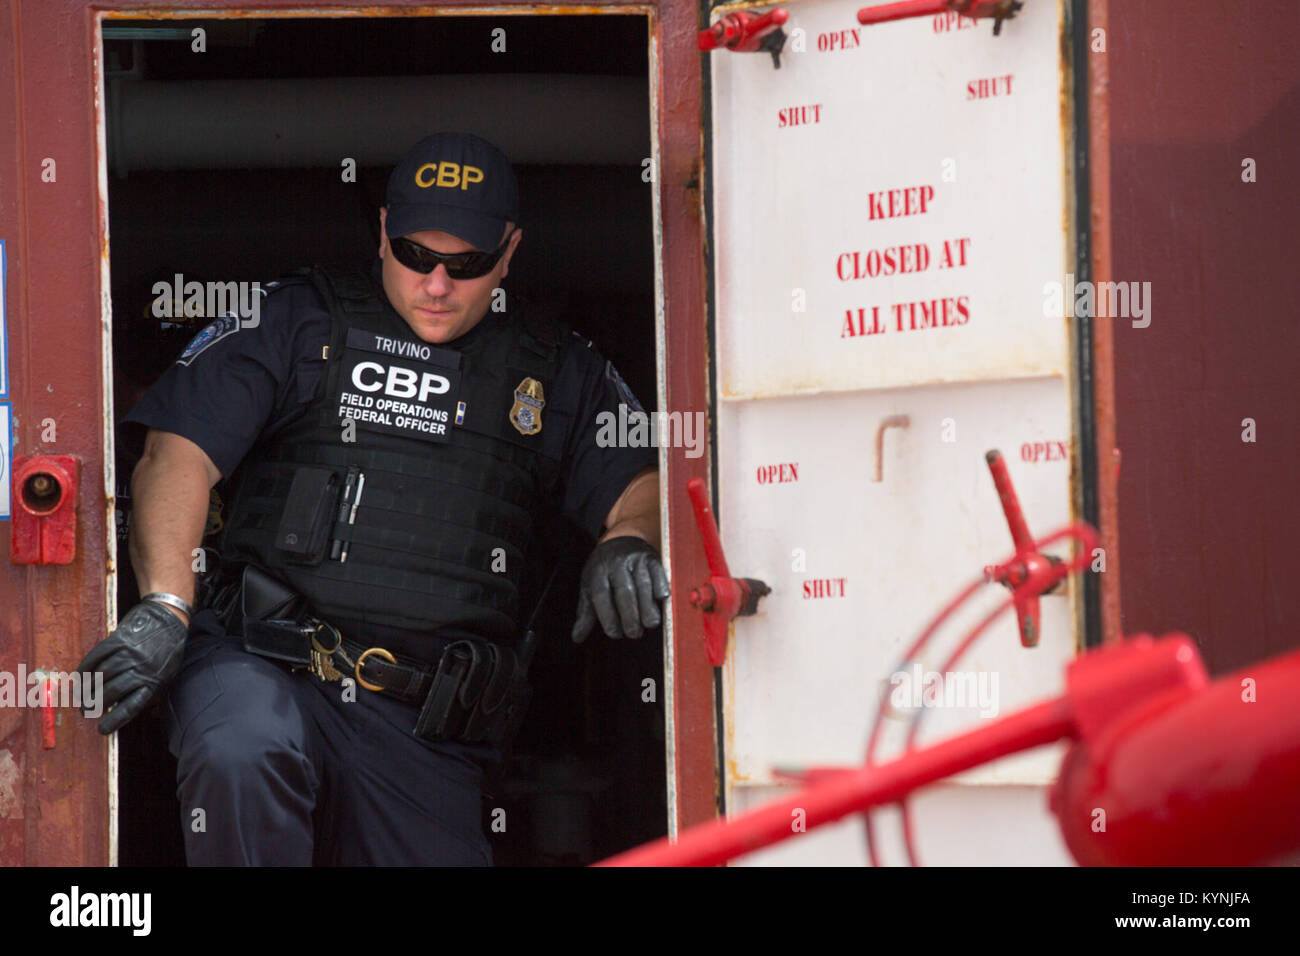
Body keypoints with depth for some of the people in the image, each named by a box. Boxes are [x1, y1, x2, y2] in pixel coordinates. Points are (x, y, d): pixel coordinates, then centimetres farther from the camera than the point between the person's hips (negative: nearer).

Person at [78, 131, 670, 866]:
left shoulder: (555, 370, 18)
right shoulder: (299, 322, 10)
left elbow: (643, 480, 16)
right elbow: (180, 450, 1)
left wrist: (627, 543, -10)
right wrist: (165, 606, -14)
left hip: (422, 731, 3)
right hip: (263, 666, -3)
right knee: (241, 757, -36)